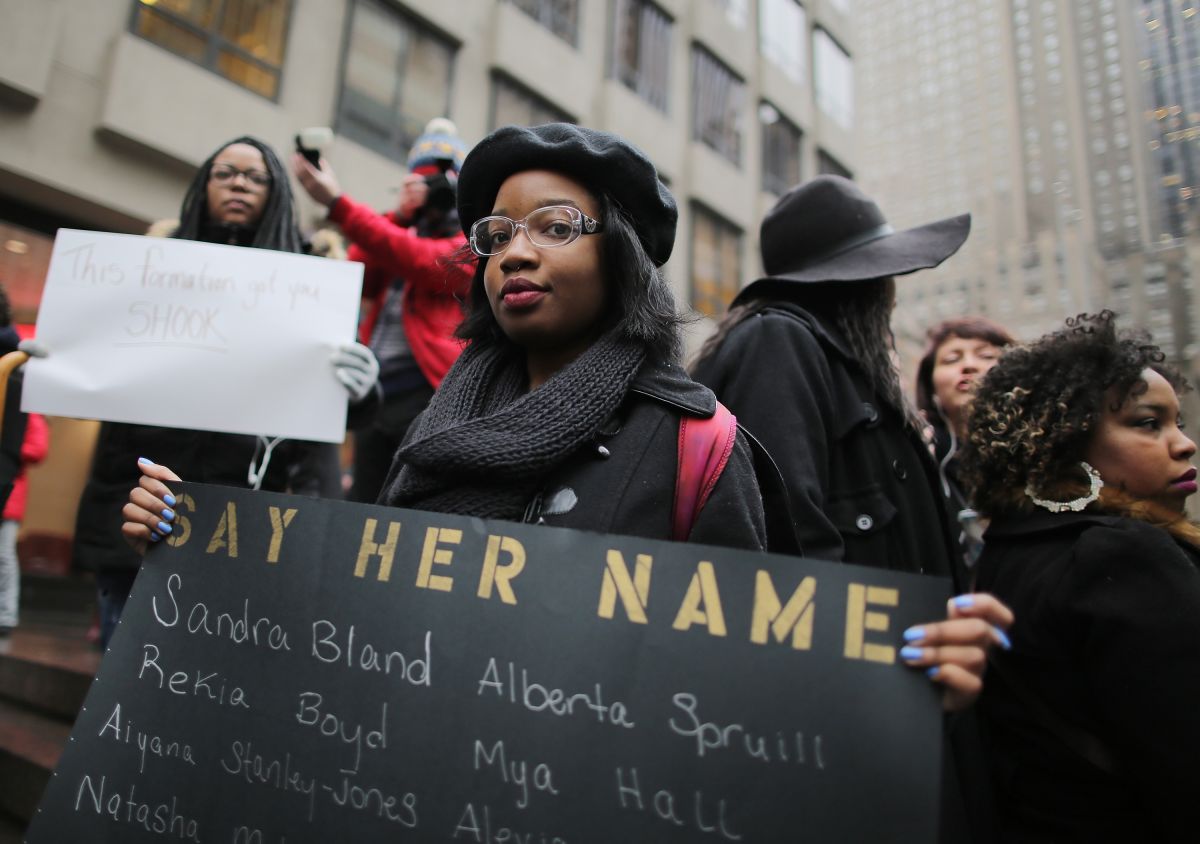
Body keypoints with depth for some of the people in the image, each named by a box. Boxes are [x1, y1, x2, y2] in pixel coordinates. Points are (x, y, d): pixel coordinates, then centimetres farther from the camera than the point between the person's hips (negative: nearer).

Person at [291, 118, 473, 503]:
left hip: (428, 392, -6)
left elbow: (421, 261, -13)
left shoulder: (472, 243, 6)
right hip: (374, 393, 6)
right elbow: (359, 280, 7)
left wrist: (336, 202, -15)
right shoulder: (399, 233, 25)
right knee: (364, 507, 8)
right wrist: (398, 215, -1)